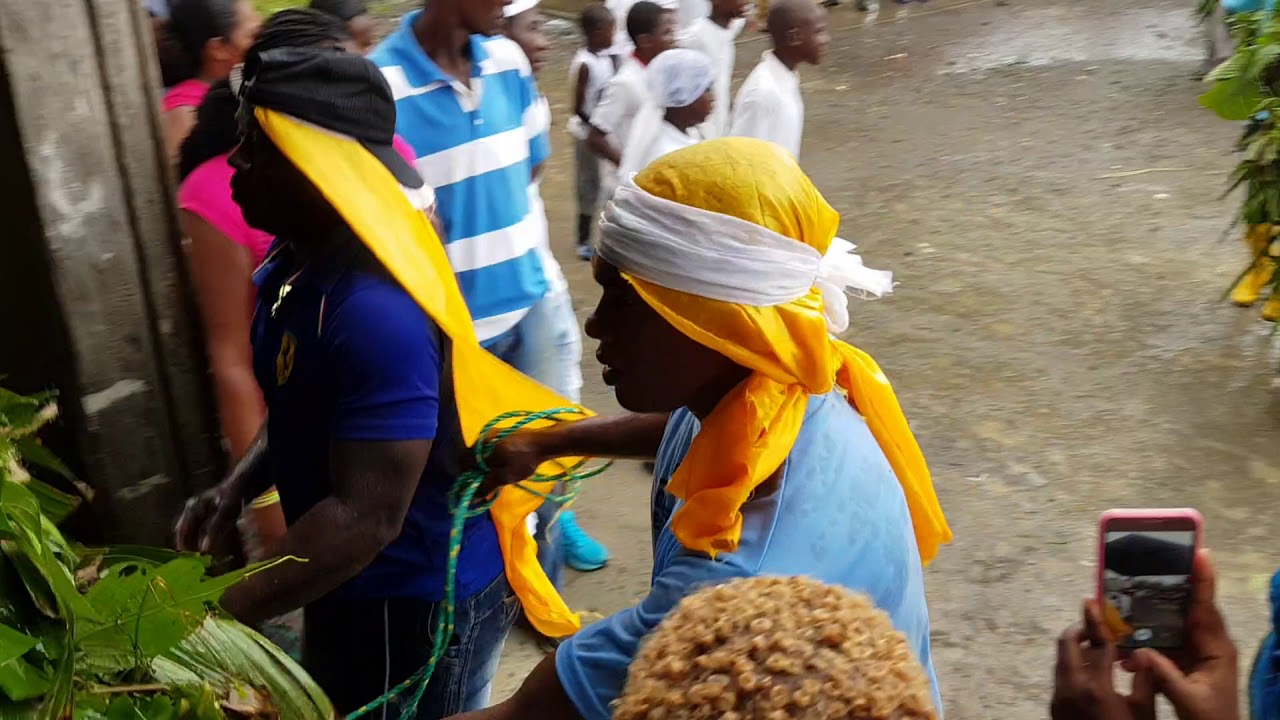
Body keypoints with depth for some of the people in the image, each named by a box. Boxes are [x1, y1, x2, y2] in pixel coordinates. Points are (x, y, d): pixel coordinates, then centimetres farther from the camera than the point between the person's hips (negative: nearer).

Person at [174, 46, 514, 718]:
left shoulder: (377, 311, -32)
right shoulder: (298, 261, -1)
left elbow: (366, 518, -31)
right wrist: (234, 490, -1)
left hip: (416, 601, -9)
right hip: (353, 587, 9)